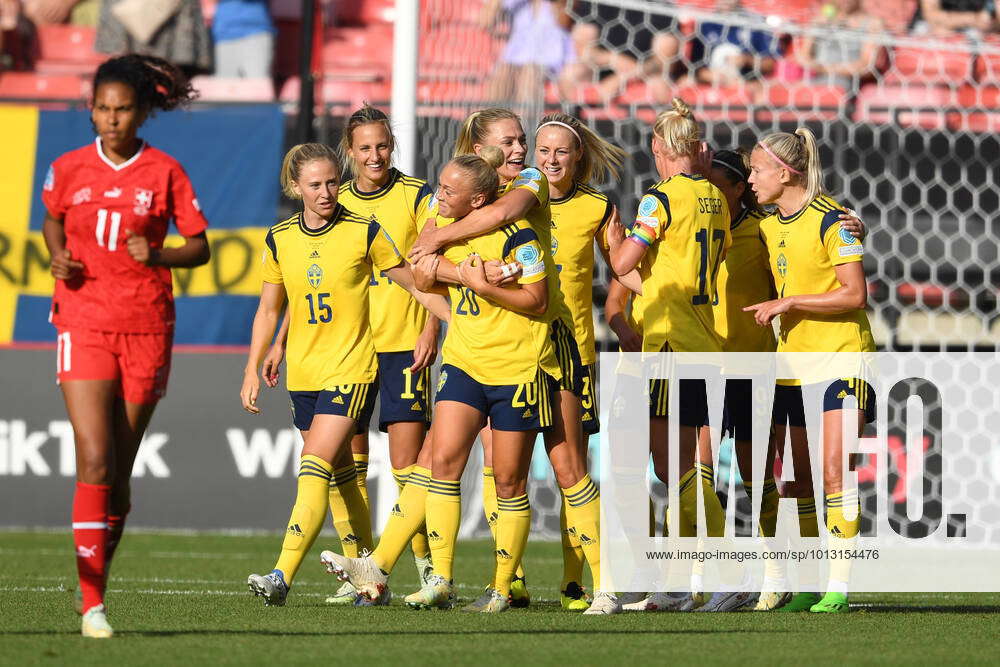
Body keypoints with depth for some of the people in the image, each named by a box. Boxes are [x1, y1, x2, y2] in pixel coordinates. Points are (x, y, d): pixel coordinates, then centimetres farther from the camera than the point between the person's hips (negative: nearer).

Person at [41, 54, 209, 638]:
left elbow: (201, 248, 3)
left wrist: (159, 256, -16)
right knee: (95, 462, -14)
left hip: (146, 327, 0)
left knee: (120, 474, 6)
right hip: (84, 322, 0)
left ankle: (97, 581, 24)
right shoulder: (69, 169, 3)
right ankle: (92, 604, -13)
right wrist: (59, 257, 1)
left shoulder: (165, 173, -1)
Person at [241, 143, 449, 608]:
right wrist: (253, 369, 9)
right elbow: (269, 309, 15)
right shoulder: (279, 239, 6)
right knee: (341, 475, 9)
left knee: (315, 469, -16)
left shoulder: (365, 232, -5)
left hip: (352, 369, -5)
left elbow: (417, 286, 2)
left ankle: (282, 576, -24)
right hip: (303, 373, 5)